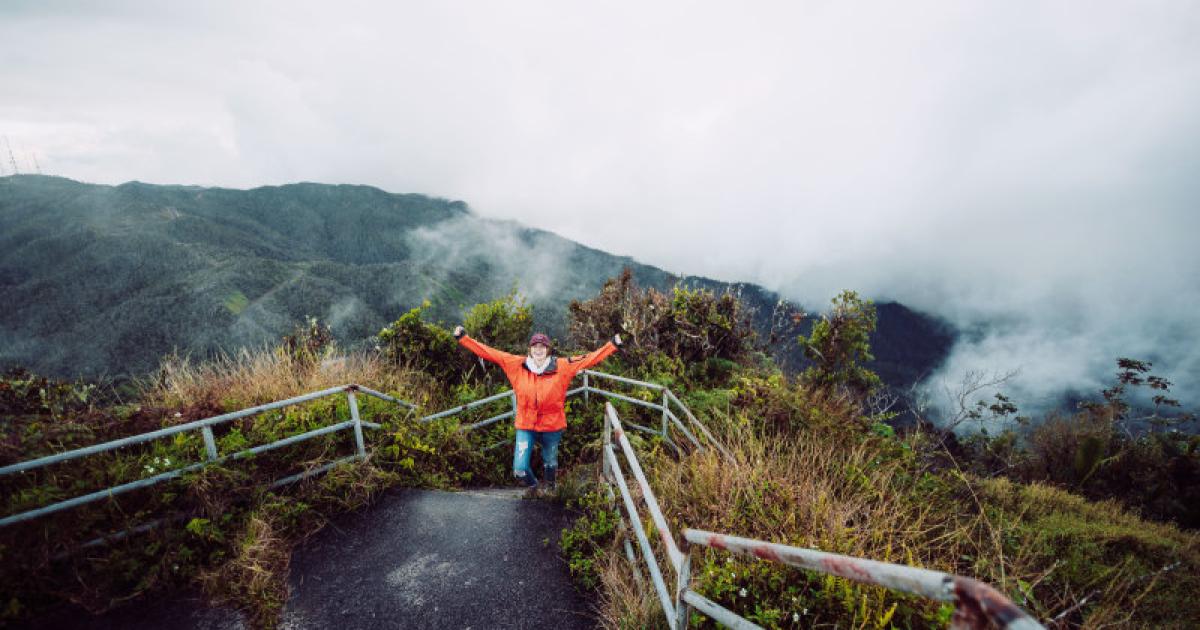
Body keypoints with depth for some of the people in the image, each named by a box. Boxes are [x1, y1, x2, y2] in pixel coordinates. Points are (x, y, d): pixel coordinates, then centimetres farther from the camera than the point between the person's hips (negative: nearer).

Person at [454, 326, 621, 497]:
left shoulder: (562, 367, -10)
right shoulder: (517, 365, -8)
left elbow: (590, 358, -11)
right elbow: (488, 352, -7)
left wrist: (613, 344, -16)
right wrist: (463, 338, -9)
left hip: (552, 425, 0)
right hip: (525, 426, 0)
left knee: (550, 462, 21)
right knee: (519, 469, -2)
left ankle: (550, 487, 59)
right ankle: (532, 486, 37)